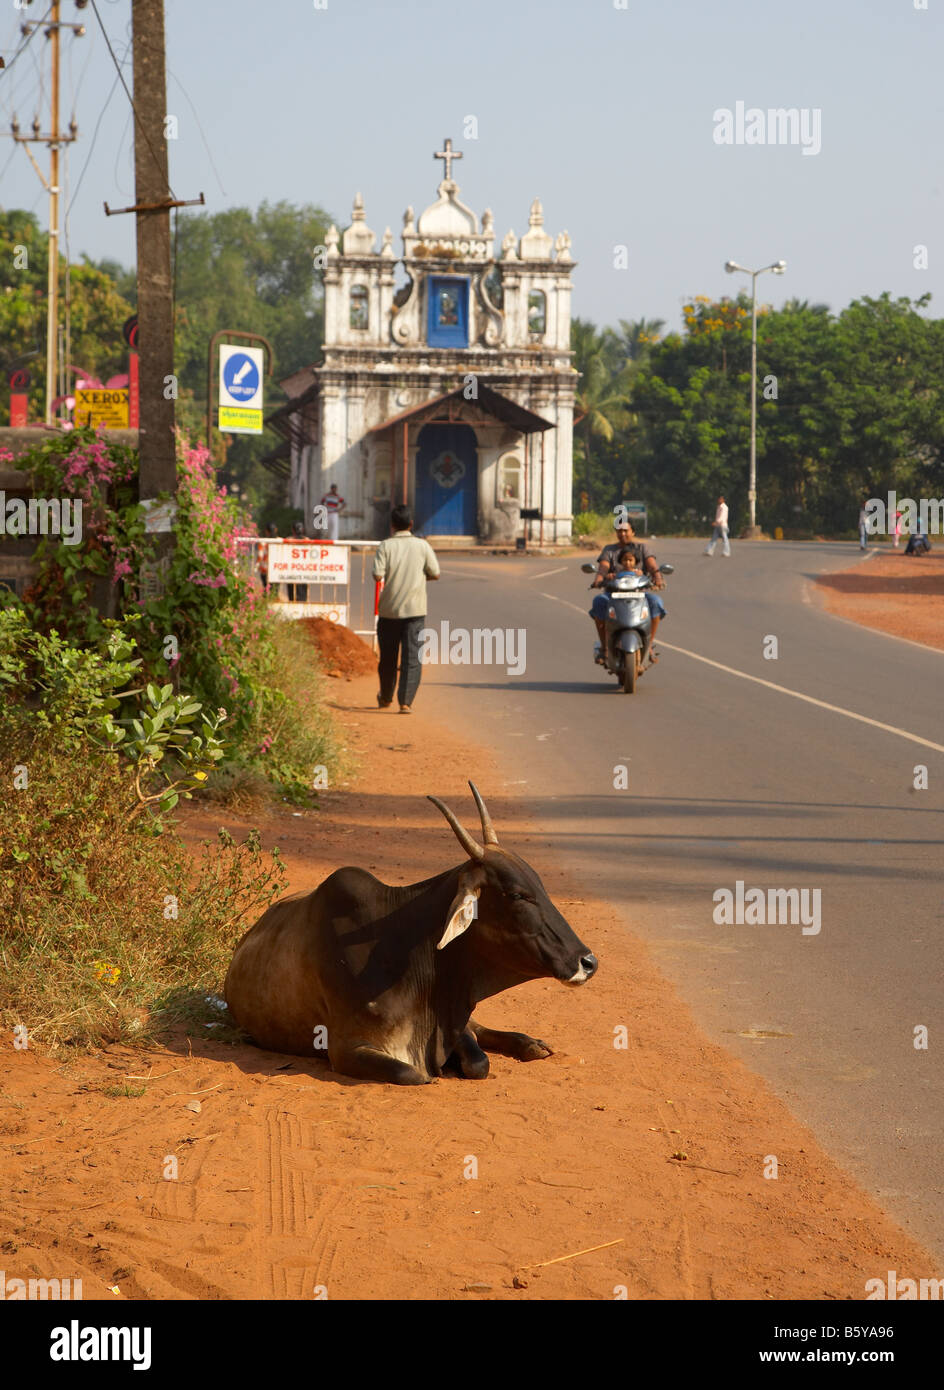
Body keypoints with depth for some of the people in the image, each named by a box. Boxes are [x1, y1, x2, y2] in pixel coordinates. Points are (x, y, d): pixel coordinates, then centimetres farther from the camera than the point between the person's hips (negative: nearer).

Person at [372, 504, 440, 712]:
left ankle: (386, 698, 32)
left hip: (389, 609, 0)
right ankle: (405, 701, -14)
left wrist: (390, 575, 9)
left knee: (388, 656, 15)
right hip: (415, 609, 0)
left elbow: (378, 575, -13)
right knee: (411, 656, -3)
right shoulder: (422, 546, -1)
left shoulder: (385, 546, -5)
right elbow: (435, 573, 1)